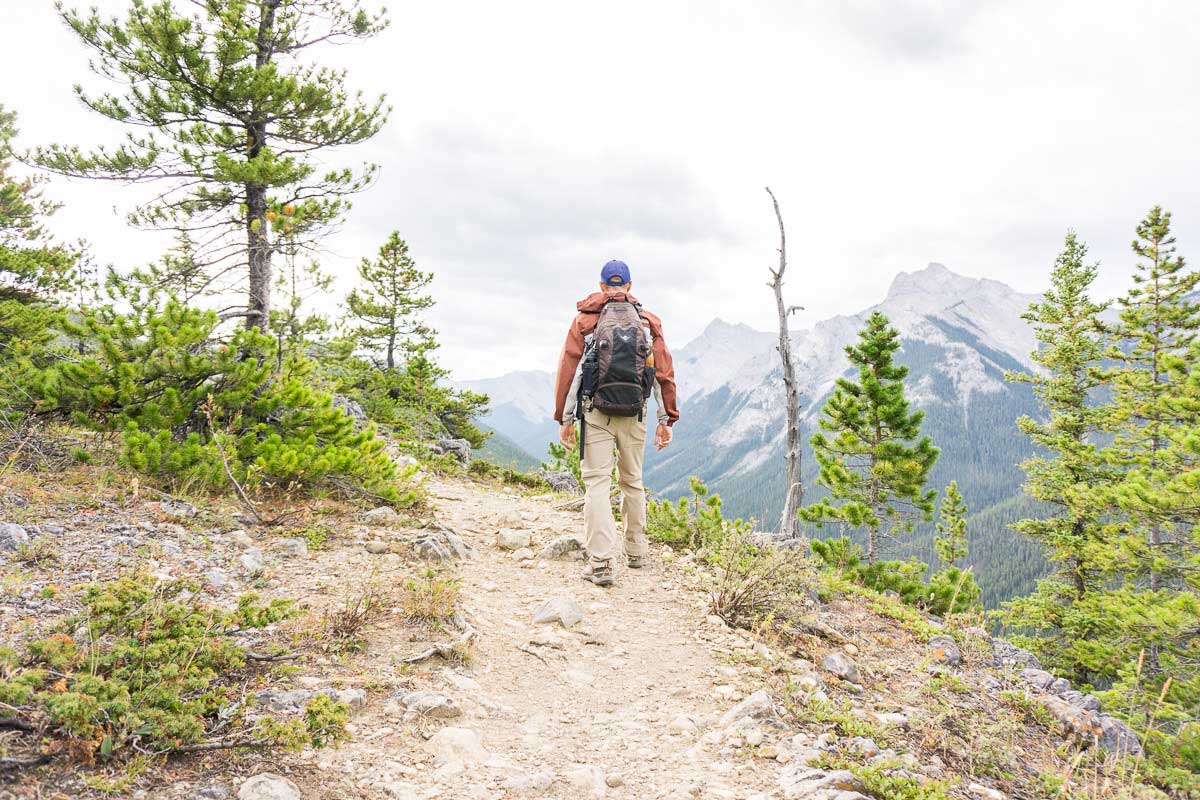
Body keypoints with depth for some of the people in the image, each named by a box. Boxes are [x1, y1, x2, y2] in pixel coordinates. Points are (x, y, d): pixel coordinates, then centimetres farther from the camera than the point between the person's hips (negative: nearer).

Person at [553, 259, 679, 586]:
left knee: (597, 482, -3)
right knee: (632, 481, 16)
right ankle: (635, 552, 28)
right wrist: (666, 419, 11)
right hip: (634, 415, 2)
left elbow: (569, 370, -1)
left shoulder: (585, 320, 4)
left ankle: (601, 562, -11)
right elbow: (664, 372, 6)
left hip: (596, 413, -2)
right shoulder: (649, 321, 9)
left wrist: (565, 419, 2)